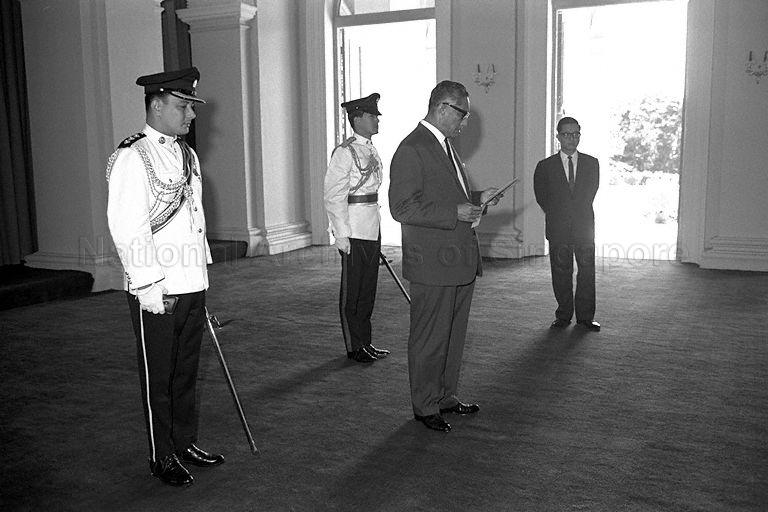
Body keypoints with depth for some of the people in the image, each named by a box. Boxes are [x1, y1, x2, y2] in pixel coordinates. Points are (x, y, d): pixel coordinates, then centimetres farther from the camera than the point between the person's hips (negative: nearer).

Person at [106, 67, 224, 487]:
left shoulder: (187, 156, 13)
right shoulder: (131, 158, -12)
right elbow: (127, 229, -18)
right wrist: (149, 284, -19)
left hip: (192, 285, 8)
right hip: (155, 293, -7)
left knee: (186, 370, 18)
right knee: (158, 376, 7)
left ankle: (185, 443, 33)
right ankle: (163, 457, 21)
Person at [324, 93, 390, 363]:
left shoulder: (372, 151, 14)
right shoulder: (345, 152, -12)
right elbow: (333, 196, -15)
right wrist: (341, 234, -18)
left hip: (372, 229, 8)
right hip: (353, 231, -8)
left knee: (368, 288, 14)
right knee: (352, 290, 3)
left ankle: (365, 342, 26)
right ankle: (354, 347, 13)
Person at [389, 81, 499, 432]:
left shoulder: (445, 145, 16)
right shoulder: (412, 149, -14)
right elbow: (402, 208, -20)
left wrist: (476, 199, 9)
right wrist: (455, 213, -22)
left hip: (461, 259, 10)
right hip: (433, 262, -9)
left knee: (454, 335, 18)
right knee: (429, 339, 4)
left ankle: (446, 397, 32)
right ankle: (425, 406, 18)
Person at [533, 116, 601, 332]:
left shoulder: (592, 163, 8)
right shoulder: (545, 166, 3)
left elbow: (591, 192, 8)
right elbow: (542, 197, 4)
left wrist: (580, 215, 2)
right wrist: (556, 216, 0)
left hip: (584, 227, 1)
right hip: (558, 229, -1)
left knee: (587, 272, 3)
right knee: (561, 274, 3)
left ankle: (585, 316, 14)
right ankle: (564, 316, 14)